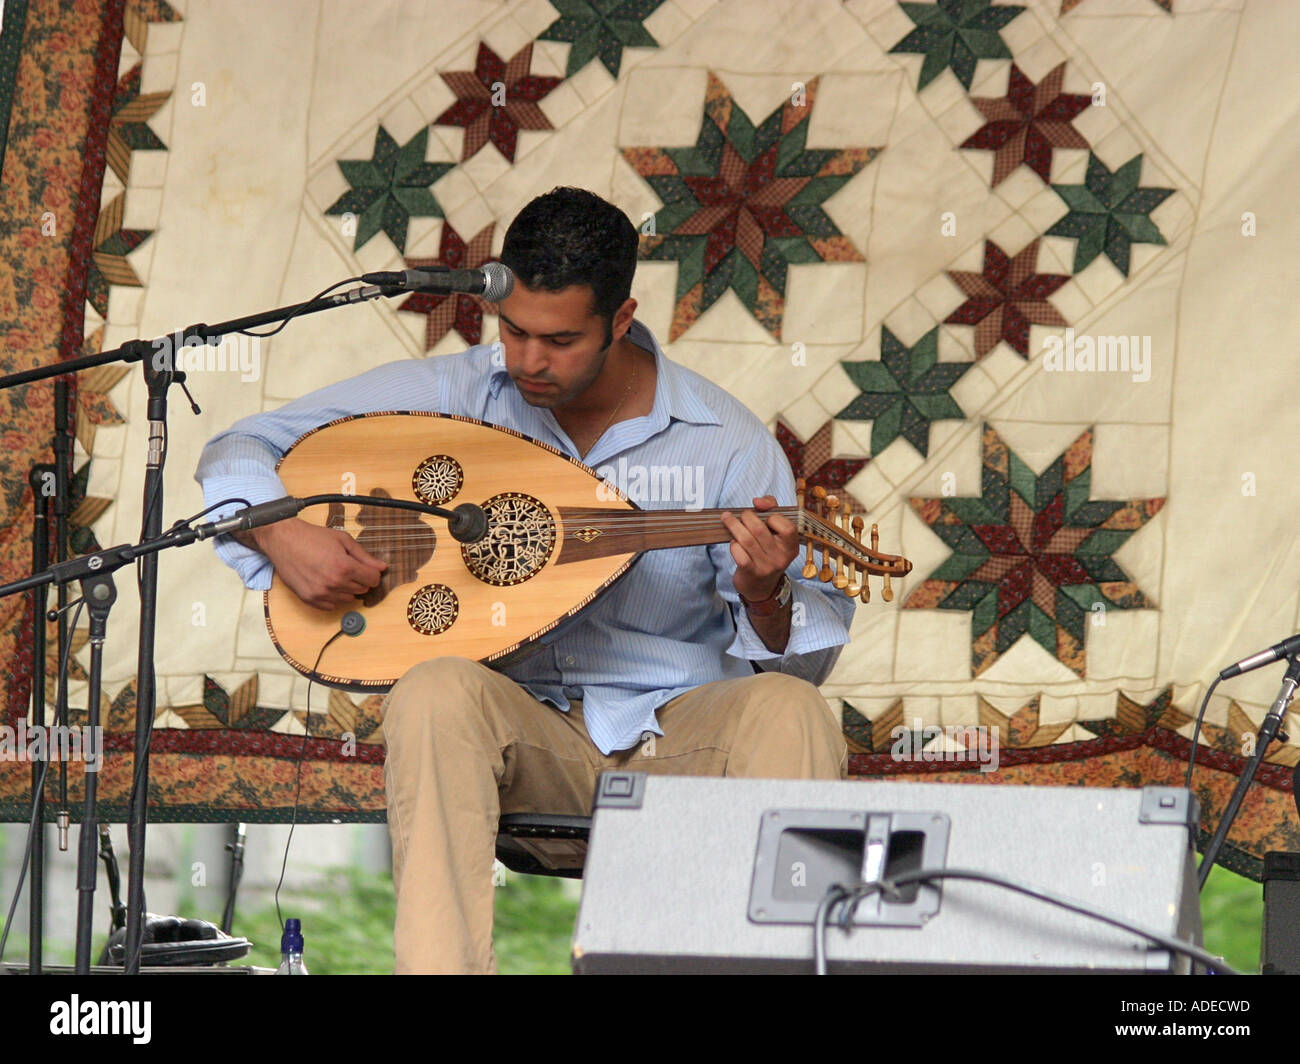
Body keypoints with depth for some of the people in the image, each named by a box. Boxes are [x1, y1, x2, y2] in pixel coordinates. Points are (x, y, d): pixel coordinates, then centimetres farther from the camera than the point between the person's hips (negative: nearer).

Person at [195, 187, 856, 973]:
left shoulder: (728, 442, 0)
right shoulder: (452, 396, 2)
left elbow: (809, 658, 2)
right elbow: (239, 451, 6)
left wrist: (766, 599, -21)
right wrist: (282, 535, -15)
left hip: (679, 735, 0)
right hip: (525, 731, 0)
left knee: (790, 713, -31)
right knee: (437, 694, -33)